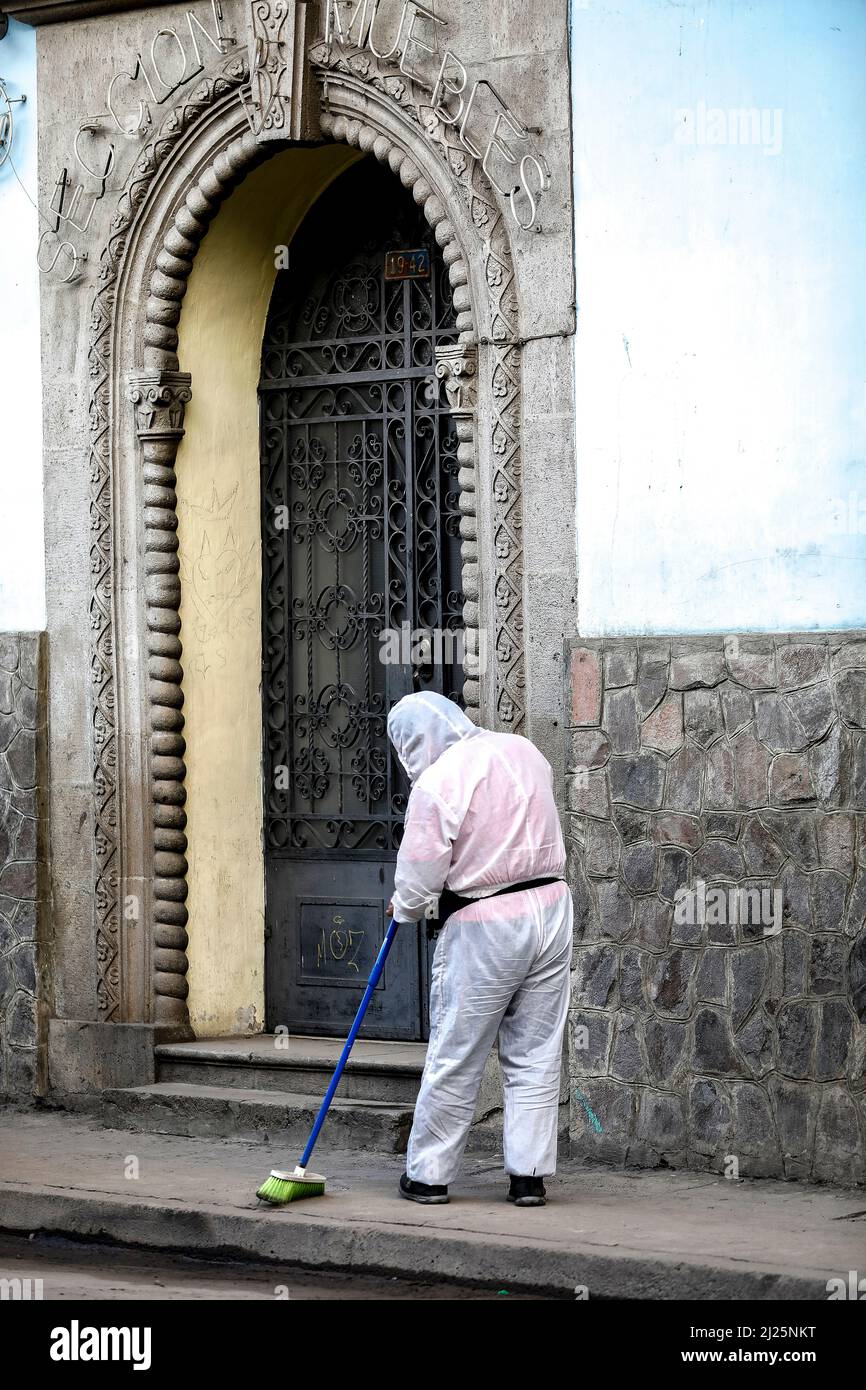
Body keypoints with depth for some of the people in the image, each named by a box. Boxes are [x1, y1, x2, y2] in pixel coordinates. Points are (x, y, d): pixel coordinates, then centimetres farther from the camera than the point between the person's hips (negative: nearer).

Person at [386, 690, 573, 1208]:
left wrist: (404, 908, 11)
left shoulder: (435, 783, -14)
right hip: (550, 909, 6)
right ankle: (530, 1175, 10)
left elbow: (419, 878, -11)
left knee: (455, 1057, 6)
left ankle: (429, 1175, 14)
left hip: (484, 928, -6)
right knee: (537, 1055, 9)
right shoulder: (524, 751, 6)